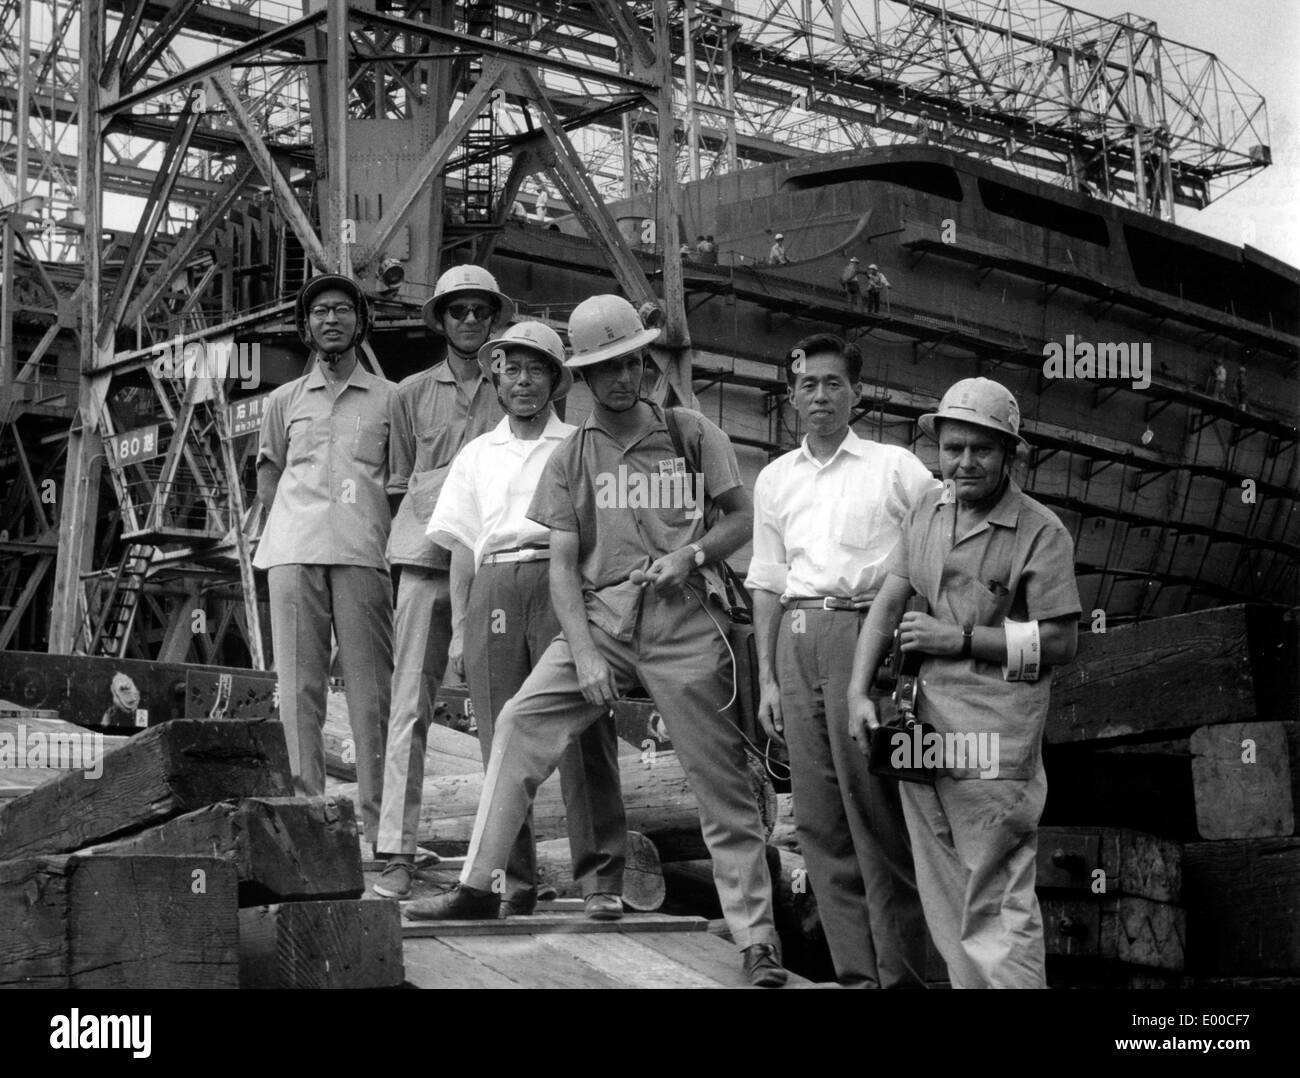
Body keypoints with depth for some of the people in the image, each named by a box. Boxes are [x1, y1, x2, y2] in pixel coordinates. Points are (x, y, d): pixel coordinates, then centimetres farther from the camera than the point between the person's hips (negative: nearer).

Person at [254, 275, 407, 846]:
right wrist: (312, 504, 6)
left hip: (362, 552, -2)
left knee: (370, 687, -6)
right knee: (298, 686, -3)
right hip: (294, 551, 2)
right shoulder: (284, 401, 20)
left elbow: (404, 483, 14)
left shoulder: (387, 398, 15)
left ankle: (378, 825, -4)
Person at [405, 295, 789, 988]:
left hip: (684, 619, -2)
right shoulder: (571, 458, 8)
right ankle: (477, 887, 1)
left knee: (721, 783, -2)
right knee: (520, 724, -9)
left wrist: (692, 555, -11)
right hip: (600, 616, 2)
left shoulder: (692, 434, 5)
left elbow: (742, 517, 9)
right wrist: (583, 654, -7)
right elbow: (562, 564, 4)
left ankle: (756, 940, 4)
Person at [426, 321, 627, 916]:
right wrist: (459, 628, 10)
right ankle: (514, 879, 6)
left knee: (583, 738, -9)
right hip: (493, 591, 3)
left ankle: (599, 876, -6)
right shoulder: (476, 454, 20)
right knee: (502, 743, -1)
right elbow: (462, 547, 18)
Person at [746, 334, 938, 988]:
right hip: (796, 640, 5)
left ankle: (900, 974, -3)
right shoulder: (775, 479, 18)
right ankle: (857, 972, 9)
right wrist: (767, 679, 11)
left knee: (876, 814, -8)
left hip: (864, 628, -5)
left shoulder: (895, 468, 5)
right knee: (818, 818, 3)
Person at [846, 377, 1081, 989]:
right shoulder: (927, 513, 9)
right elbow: (886, 605, 10)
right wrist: (858, 692, -1)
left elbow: (1059, 642, -11)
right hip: (922, 720, 7)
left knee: (996, 903, -6)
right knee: (941, 894, 15)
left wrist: (961, 639, -13)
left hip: (994, 731, -6)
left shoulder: (1041, 532, -8)